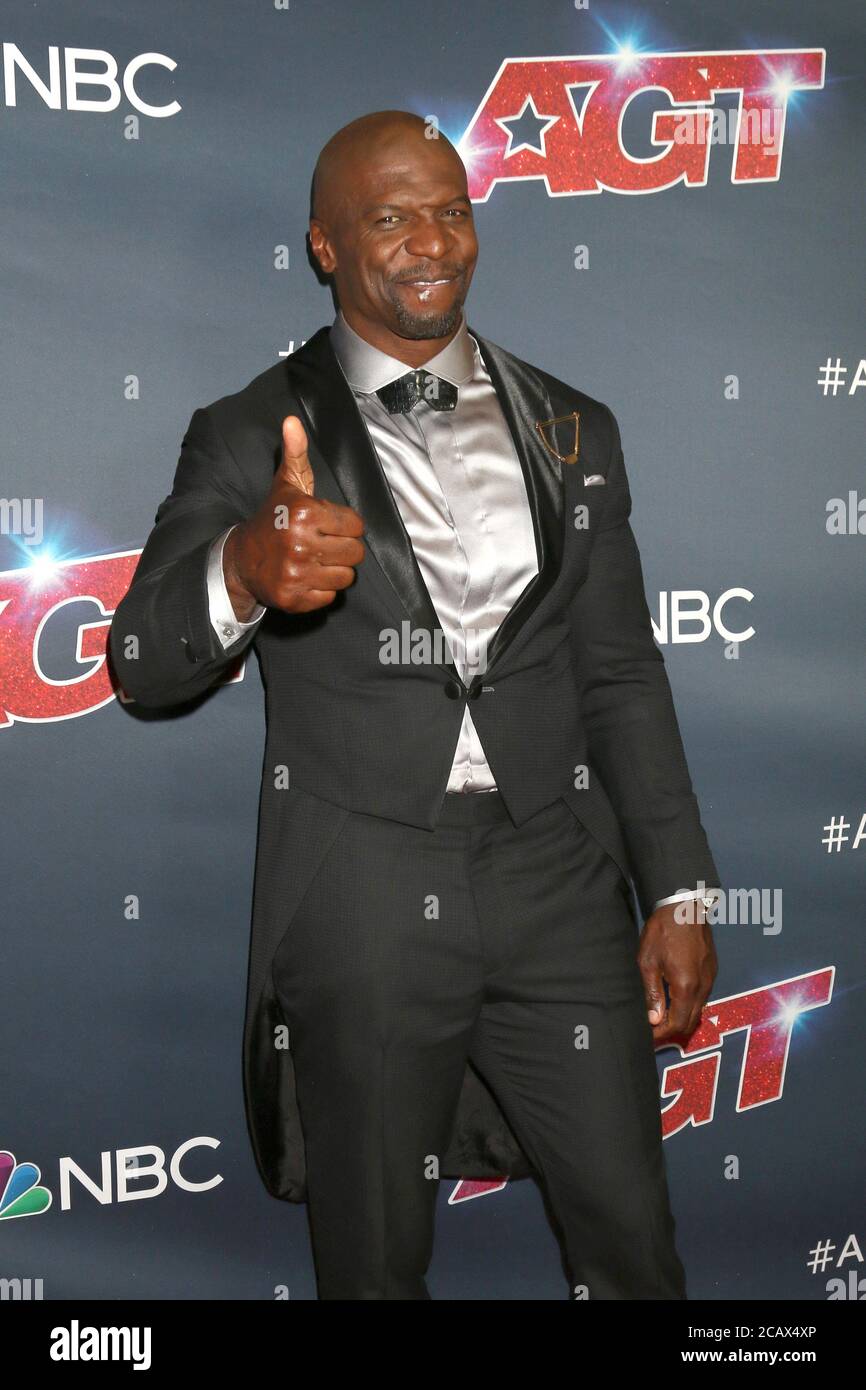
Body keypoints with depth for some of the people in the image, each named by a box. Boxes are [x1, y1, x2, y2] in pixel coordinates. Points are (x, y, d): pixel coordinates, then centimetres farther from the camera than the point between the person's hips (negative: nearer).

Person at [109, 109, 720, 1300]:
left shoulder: (572, 431, 9)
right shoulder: (254, 438, -1)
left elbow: (623, 678, 10)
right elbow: (142, 663, -10)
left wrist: (677, 893, 6)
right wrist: (247, 572, -32)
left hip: (558, 884, 3)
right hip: (362, 905, -2)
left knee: (632, 1245, 11)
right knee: (376, 1259, 14)